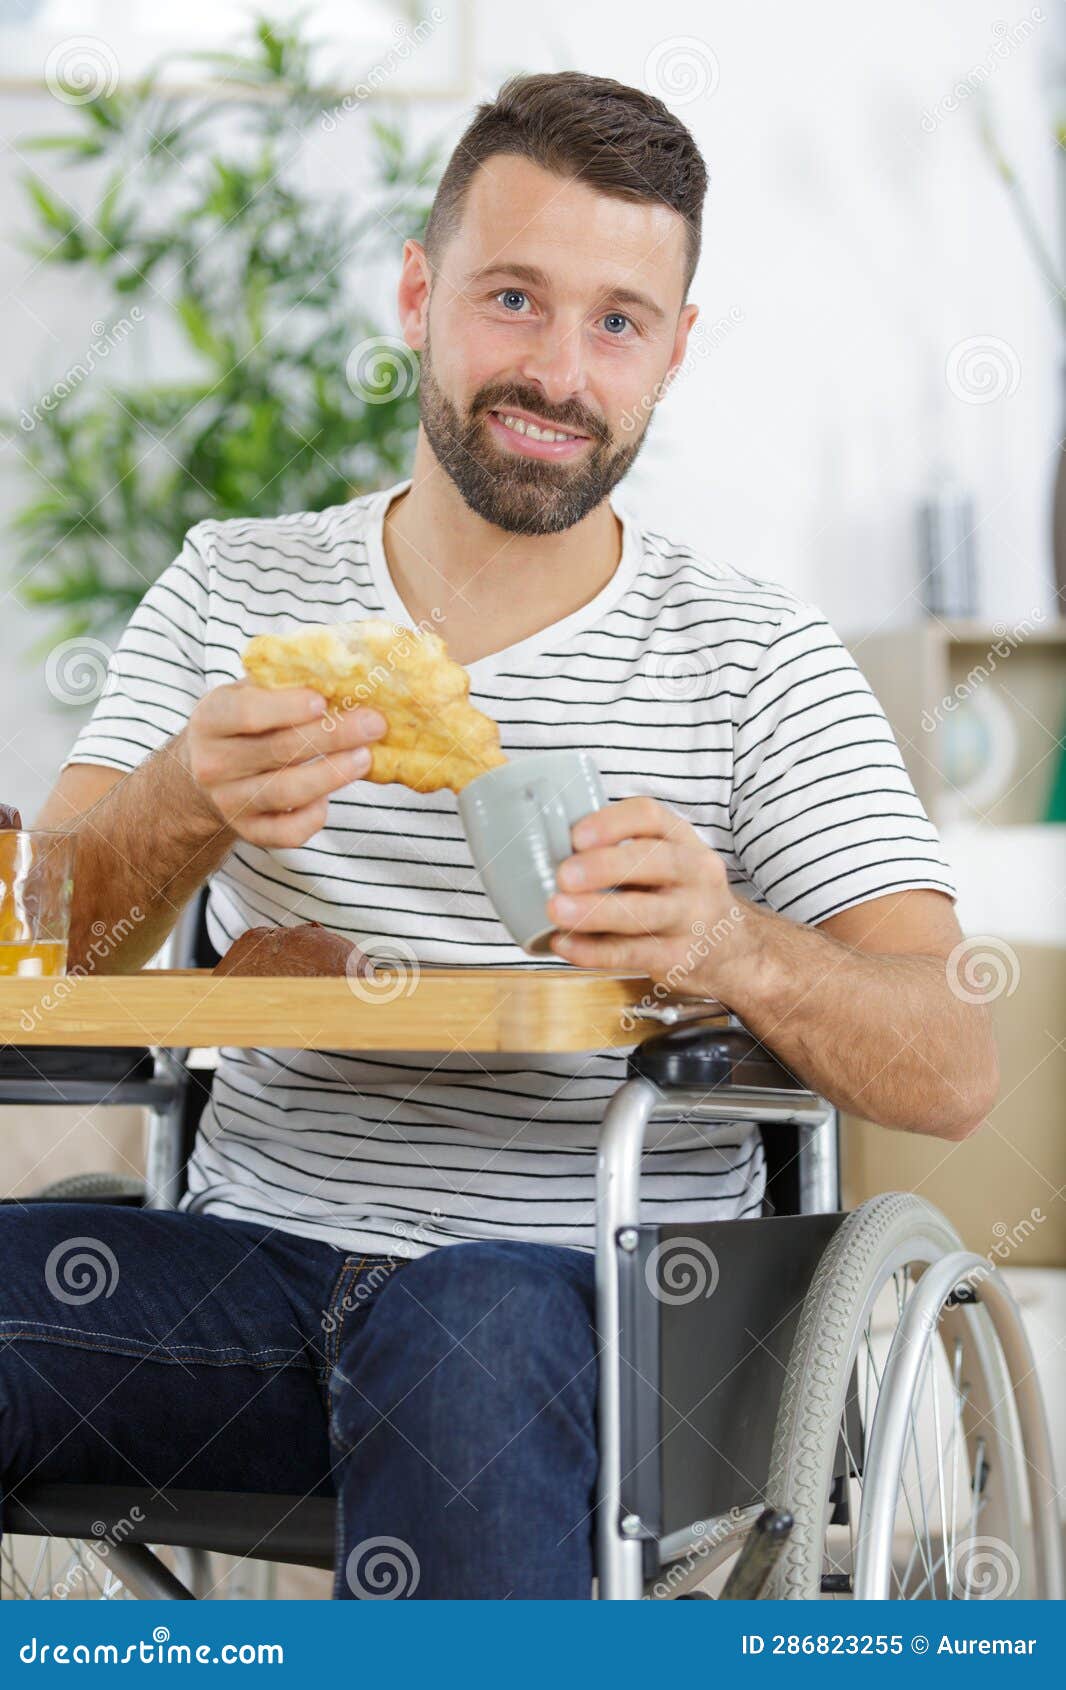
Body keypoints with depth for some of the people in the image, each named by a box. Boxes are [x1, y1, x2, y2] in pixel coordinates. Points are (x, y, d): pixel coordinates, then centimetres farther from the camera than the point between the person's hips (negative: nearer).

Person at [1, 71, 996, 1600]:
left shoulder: (754, 657, 4)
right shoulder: (231, 590, 11)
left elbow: (953, 1072, -6)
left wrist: (736, 948, -28)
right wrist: (185, 805, -24)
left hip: (596, 1294, -2)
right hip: (253, 1239, 2)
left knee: (470, 1327, -36)